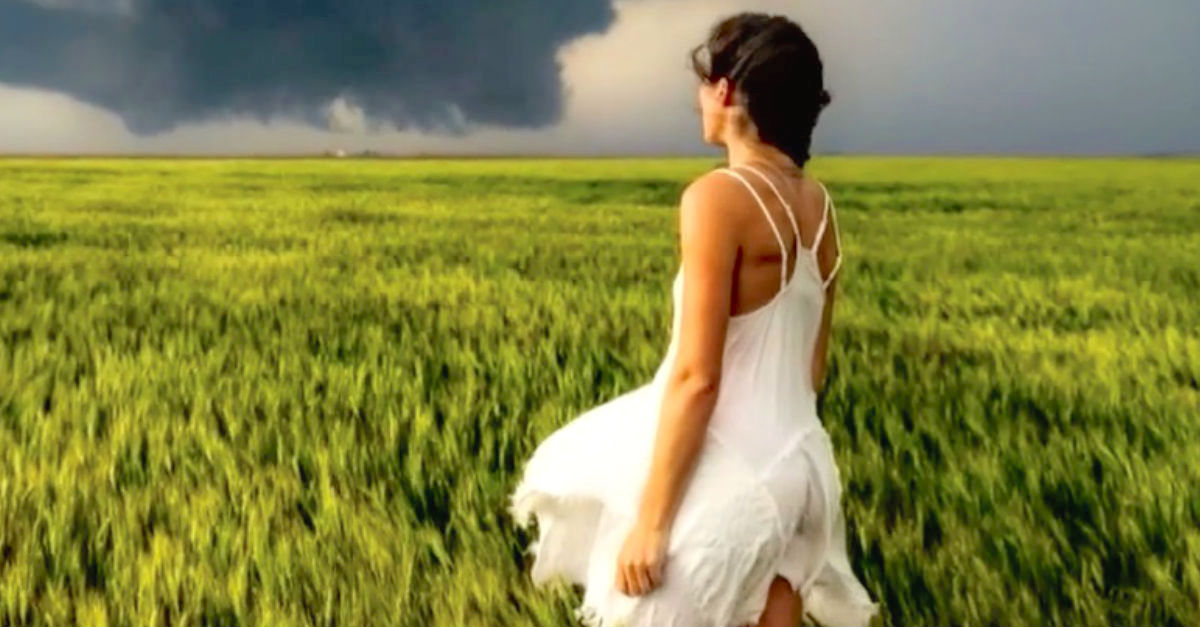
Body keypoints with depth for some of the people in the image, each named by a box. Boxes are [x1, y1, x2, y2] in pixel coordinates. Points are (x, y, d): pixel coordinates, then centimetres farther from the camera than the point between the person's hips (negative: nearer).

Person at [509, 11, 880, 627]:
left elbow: (696, 377, -20)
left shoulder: (718, 196, -16)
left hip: (727, 473, -8)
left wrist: (650, 519, -16)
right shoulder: (818, 203, 9)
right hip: (796, 467, 8)